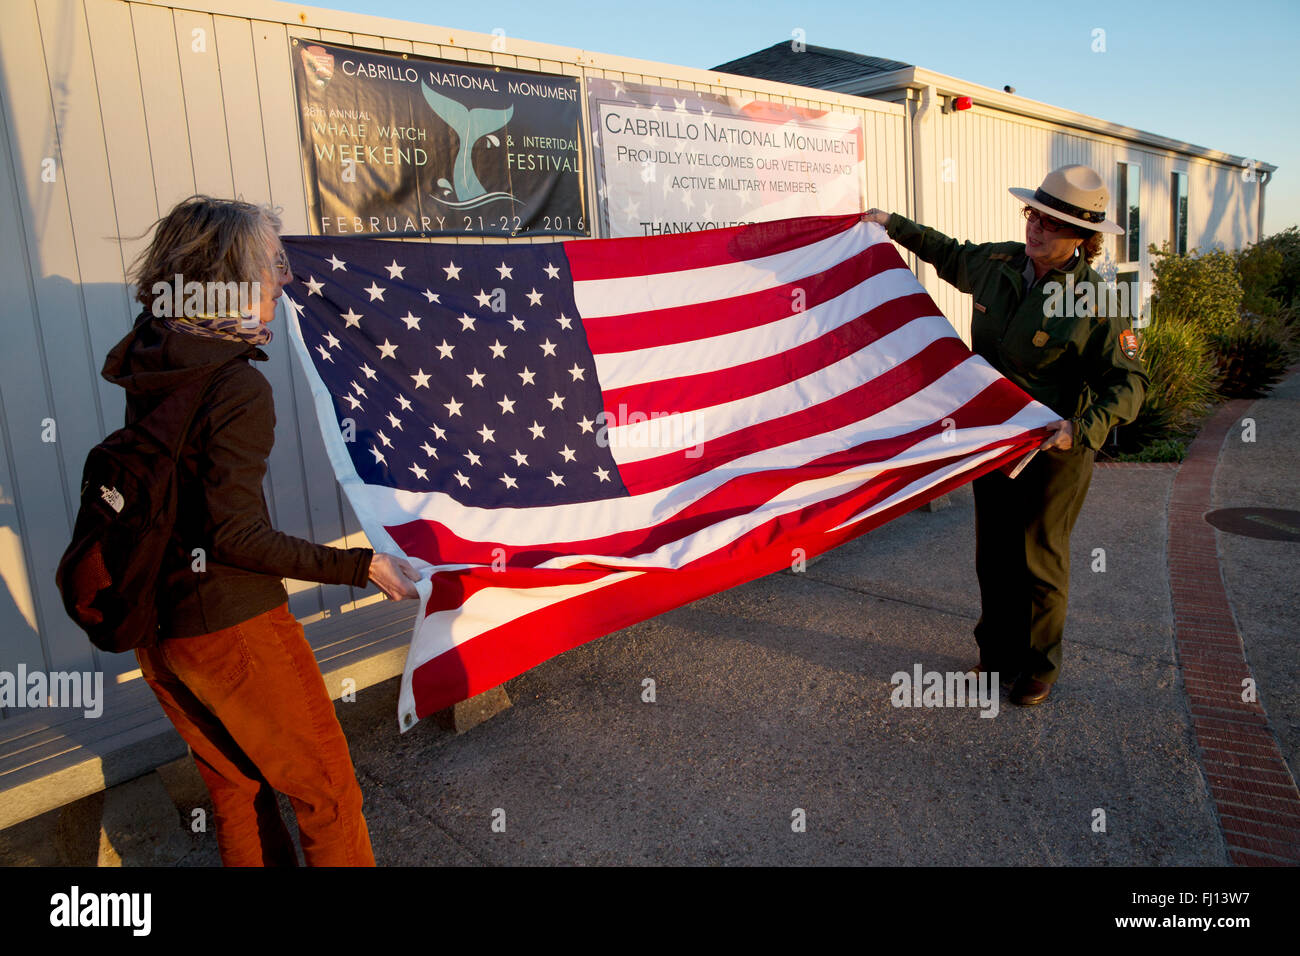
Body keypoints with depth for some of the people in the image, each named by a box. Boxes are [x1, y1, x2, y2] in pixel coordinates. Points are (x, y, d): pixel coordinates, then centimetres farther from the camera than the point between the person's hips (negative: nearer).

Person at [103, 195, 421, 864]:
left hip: (157, 627, 8)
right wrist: (363, 566, -22)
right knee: (326, 791, 10)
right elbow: (237, 536, -24)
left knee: (234, 785, 26)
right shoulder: (240, 388, -22)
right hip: (234, 628, -8)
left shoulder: (148, 362, 1)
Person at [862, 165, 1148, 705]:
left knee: (1039, 559, 6)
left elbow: (1128, 382, -14)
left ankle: (1038, 668, 27)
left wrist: (1082, 427, -30)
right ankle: (997, 654, 33)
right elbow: (950, 257, 22)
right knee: (994, 554, 15)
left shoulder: (1096, 300, -15)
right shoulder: (997, 264, 0)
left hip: (1054, 450, -5)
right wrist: (893, 226, 25)